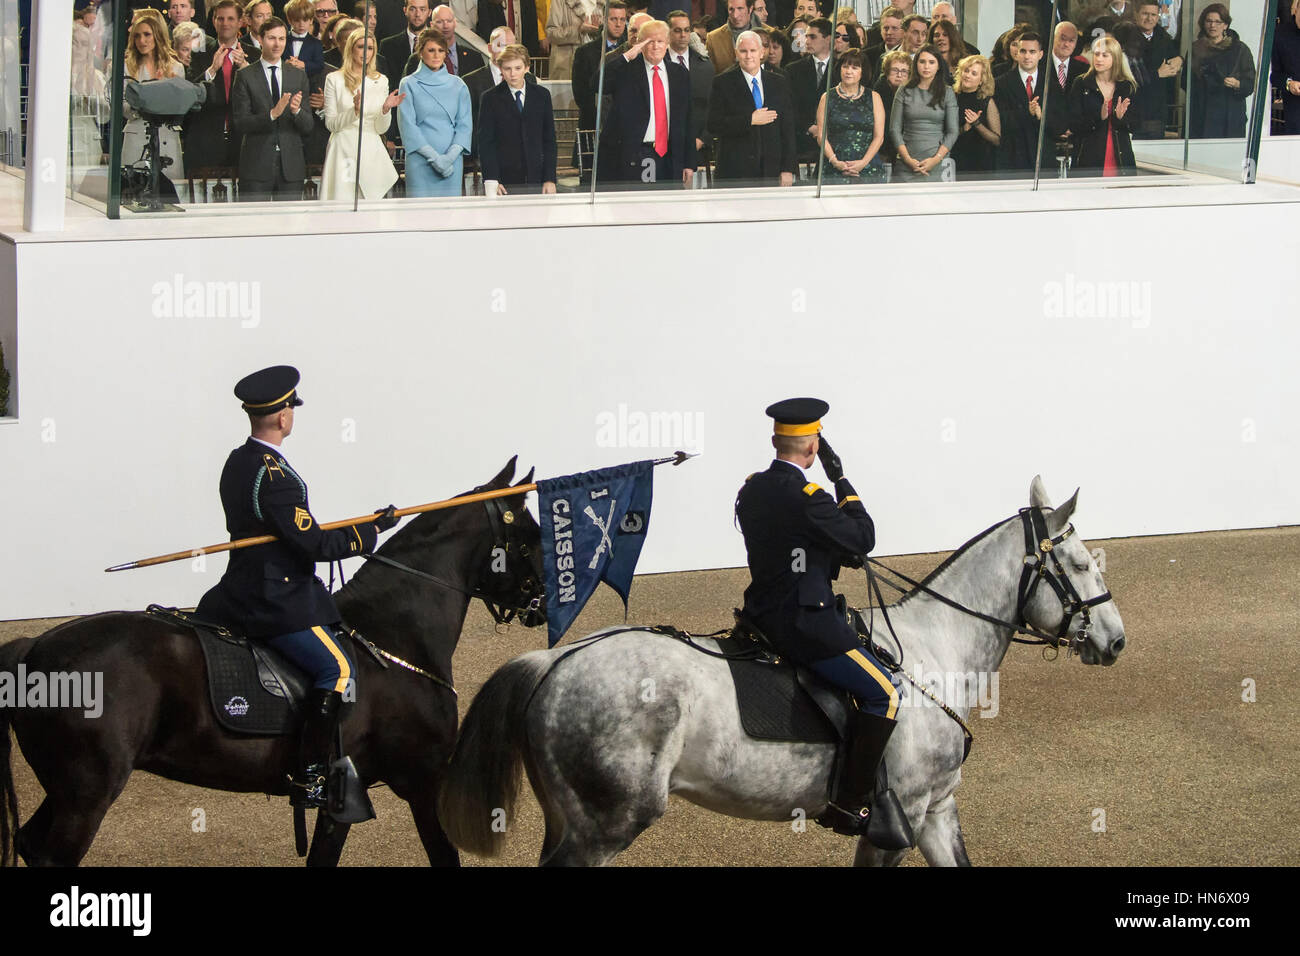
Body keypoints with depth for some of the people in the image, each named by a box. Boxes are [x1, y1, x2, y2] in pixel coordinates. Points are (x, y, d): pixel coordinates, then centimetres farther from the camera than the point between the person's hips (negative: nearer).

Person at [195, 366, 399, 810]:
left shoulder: (237, 462, 9)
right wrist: (371, 530, -12)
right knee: (337, 668, -14)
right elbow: (314, 544, -22)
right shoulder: (274, 477, -22)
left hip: (243, 588, 10)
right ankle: (309, 777, -17)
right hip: (276, 603, -10)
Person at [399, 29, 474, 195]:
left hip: (452, 162, 2)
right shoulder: (409, 85, 4)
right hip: (420, 161, -2)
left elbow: (464, 124, 7)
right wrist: (434, 156, -12)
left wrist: (450, 156, -9)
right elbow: (408, 125, -3)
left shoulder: (457, 85, 11)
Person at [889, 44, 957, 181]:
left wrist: (936, 159, -9)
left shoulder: (947, 93, 6)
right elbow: (895, 129, 5)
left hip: (938, 163, -1)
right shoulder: (904, 92, 8)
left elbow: (952, 132, 3)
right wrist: (908, 159, -7)